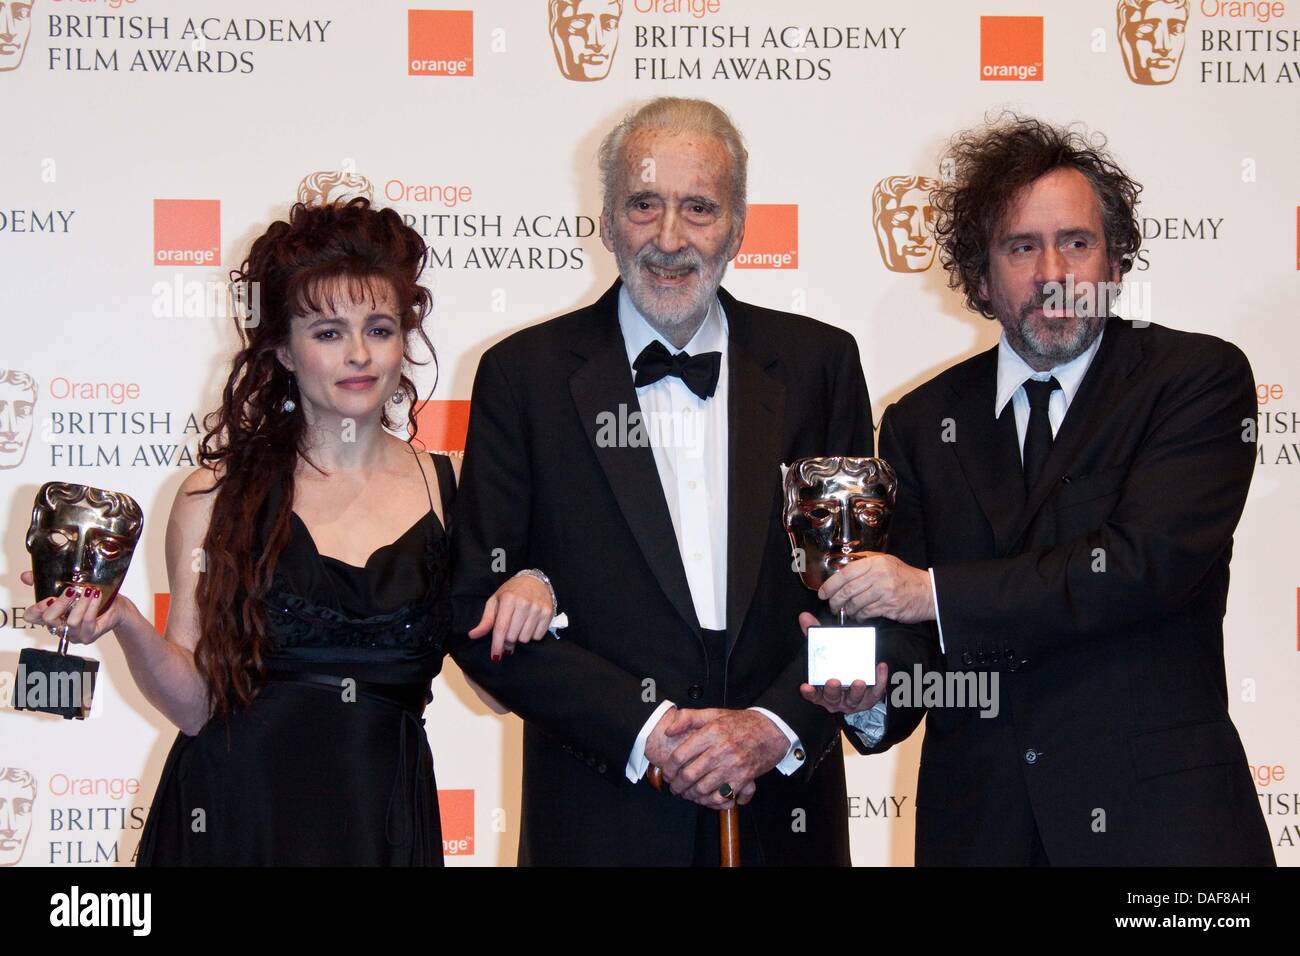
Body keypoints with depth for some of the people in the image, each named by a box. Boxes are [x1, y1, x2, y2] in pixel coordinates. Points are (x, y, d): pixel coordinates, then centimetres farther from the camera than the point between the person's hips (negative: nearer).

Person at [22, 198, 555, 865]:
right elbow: (196, 703, -3)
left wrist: (529, 592, -10)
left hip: (385, 820, 2)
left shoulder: (449, 489, 4)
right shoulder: (218, 492, -1)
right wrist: (125, 626, -19)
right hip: (236, 815, -2)